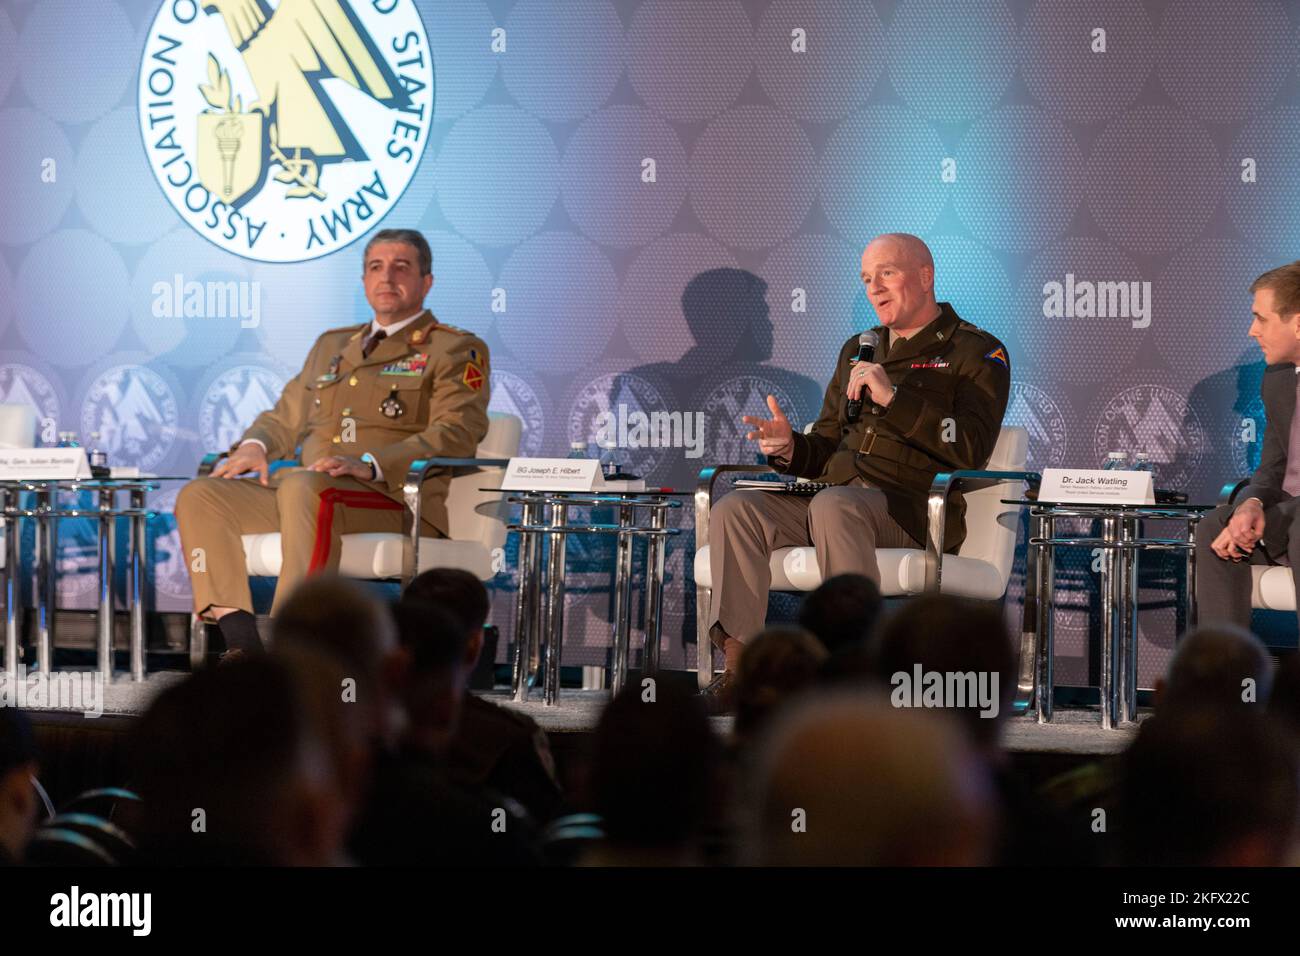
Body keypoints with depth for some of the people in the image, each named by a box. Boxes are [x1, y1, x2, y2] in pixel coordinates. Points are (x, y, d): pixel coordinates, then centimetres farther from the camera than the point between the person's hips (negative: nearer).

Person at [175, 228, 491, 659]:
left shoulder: (456, 350, 8)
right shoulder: (332, 345, 30)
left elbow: (455, 434, -8)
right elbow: (285, 417, 32)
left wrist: (370, 465, -22)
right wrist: (254, 445, 6)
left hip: (395, 496, -7)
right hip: (300, 491, 7)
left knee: (303, 487, -38)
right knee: (198, 496, -14)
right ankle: (242, 641, -24)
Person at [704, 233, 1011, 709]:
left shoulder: (976, 353, 5)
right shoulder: (857, 351, 26)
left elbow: (971, 449, -10)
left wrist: (893, 398, -16)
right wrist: (790, 448, 3)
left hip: (914, 509, -7)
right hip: (841, 495, 7)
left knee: (834, 504, -38)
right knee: (735, 509, -17)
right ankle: (739, 666, -25)